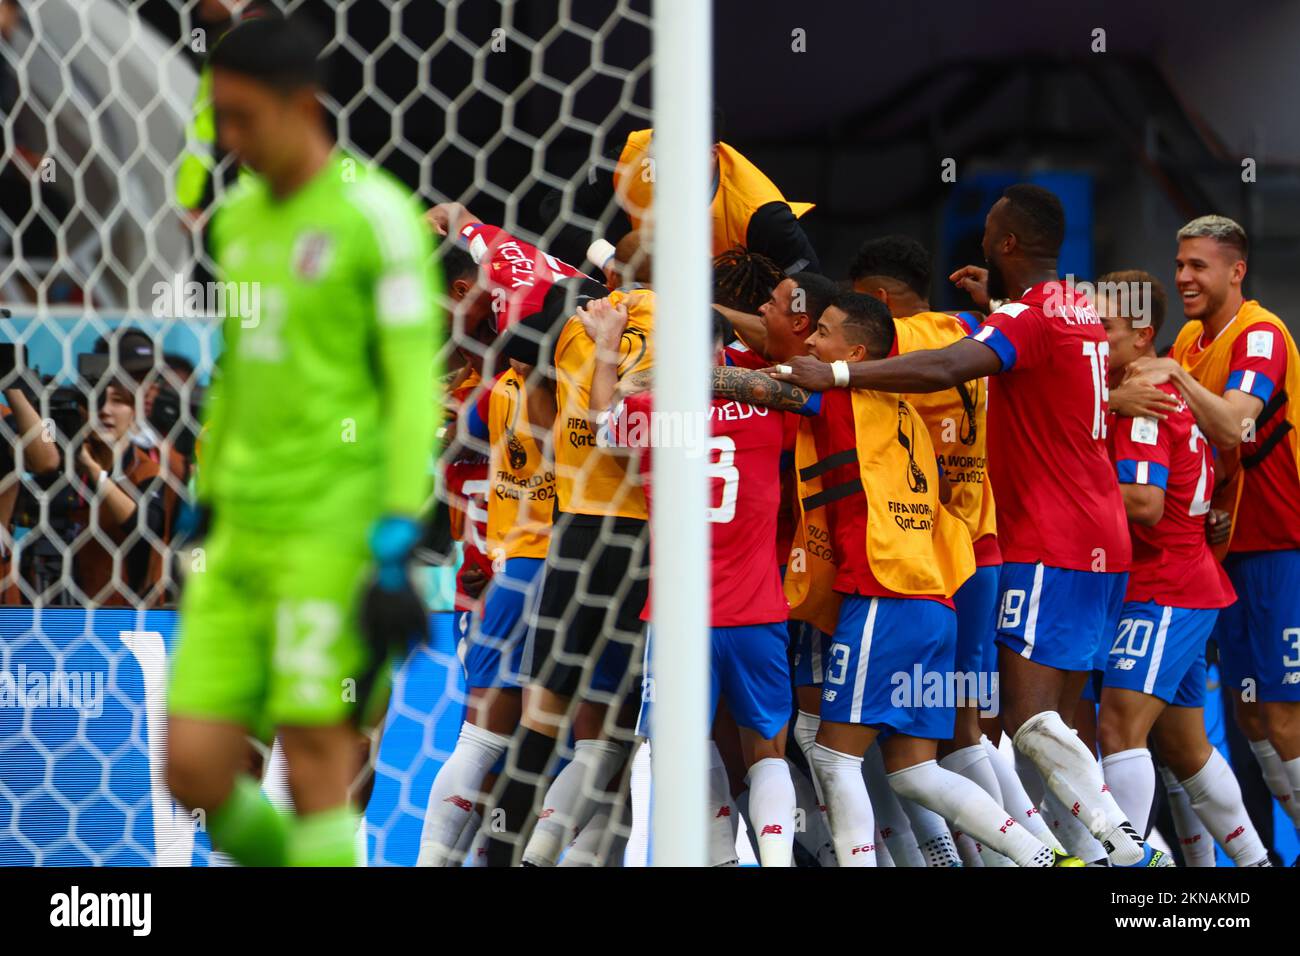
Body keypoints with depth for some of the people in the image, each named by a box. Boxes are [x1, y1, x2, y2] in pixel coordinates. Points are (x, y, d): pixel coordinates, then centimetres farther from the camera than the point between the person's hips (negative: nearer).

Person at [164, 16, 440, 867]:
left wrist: (398, 544, -16)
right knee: (194, 767, 1)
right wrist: (205, 508, 23)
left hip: (338, 531, -7)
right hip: (243, 534, 7)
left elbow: (414, 385, -10)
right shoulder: (238, 219, 15)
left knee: (316, 763, -7)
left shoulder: (377, 216, -7)